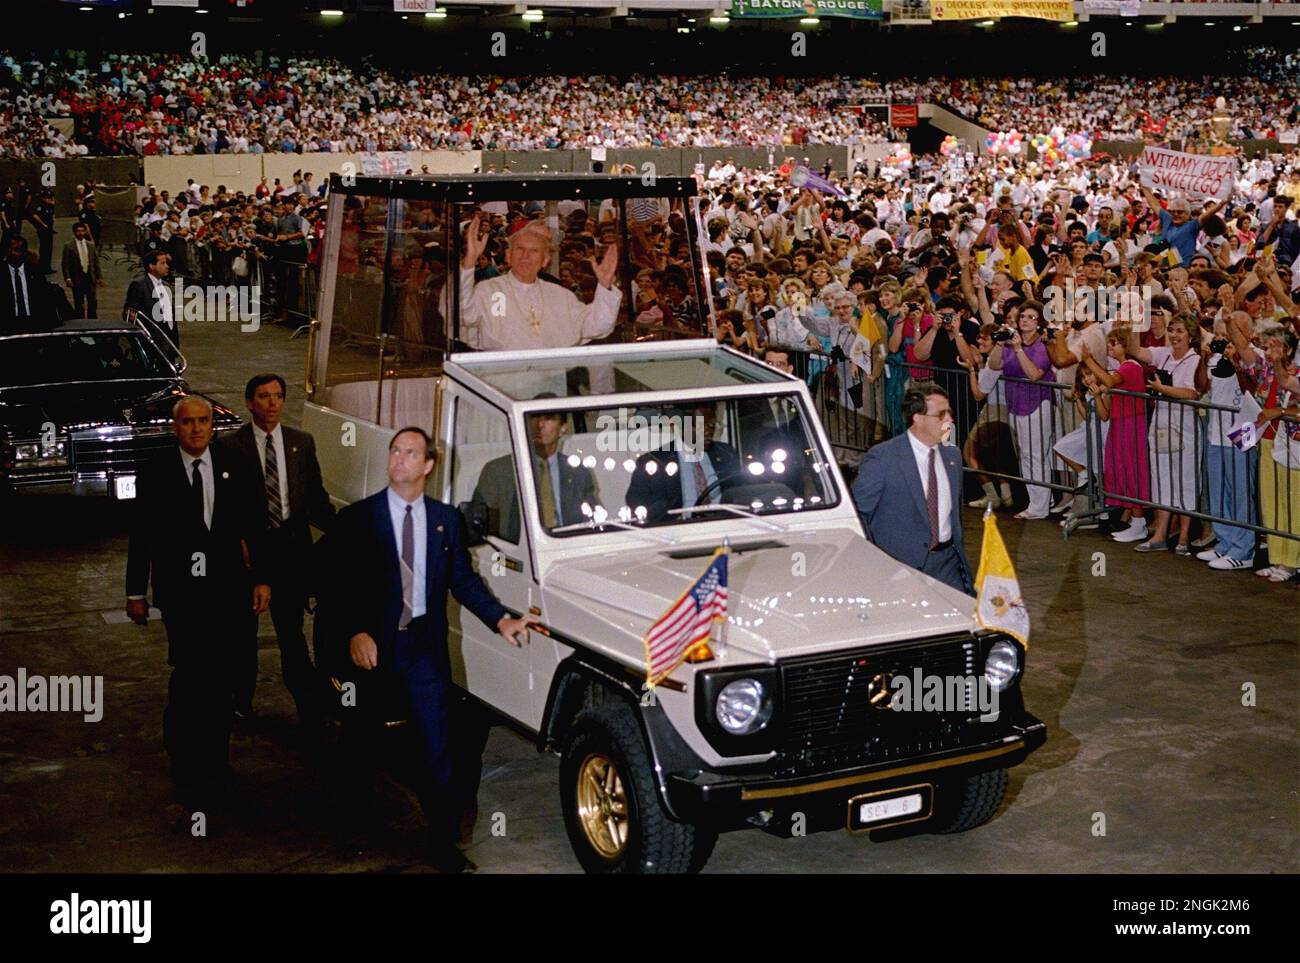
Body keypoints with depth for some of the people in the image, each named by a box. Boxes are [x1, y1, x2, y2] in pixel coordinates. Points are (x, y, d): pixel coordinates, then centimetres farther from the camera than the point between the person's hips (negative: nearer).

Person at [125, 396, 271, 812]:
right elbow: (141, 536, 1)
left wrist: (260, 578, 3)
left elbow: (251, 527, 7)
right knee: (190, 671, -10)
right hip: (180, 590, -3)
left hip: (225, 589, 3)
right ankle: (188, 767, 5)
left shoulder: (232, 469, 4)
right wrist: (136, 592, 2)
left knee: (219, 675, 11)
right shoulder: (156, 474, -3)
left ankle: (214, 760, 27)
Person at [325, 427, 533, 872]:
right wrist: (354, 633, -21)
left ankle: (442, 844, 6)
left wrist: (502, 619, -5)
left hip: (424, 645, 1)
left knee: (437, 747, -1)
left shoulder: (445, 519, 6)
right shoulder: (356, 518, -2)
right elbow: (338, 584, -7)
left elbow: (463, 580, 7)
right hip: (371, 646, -1)